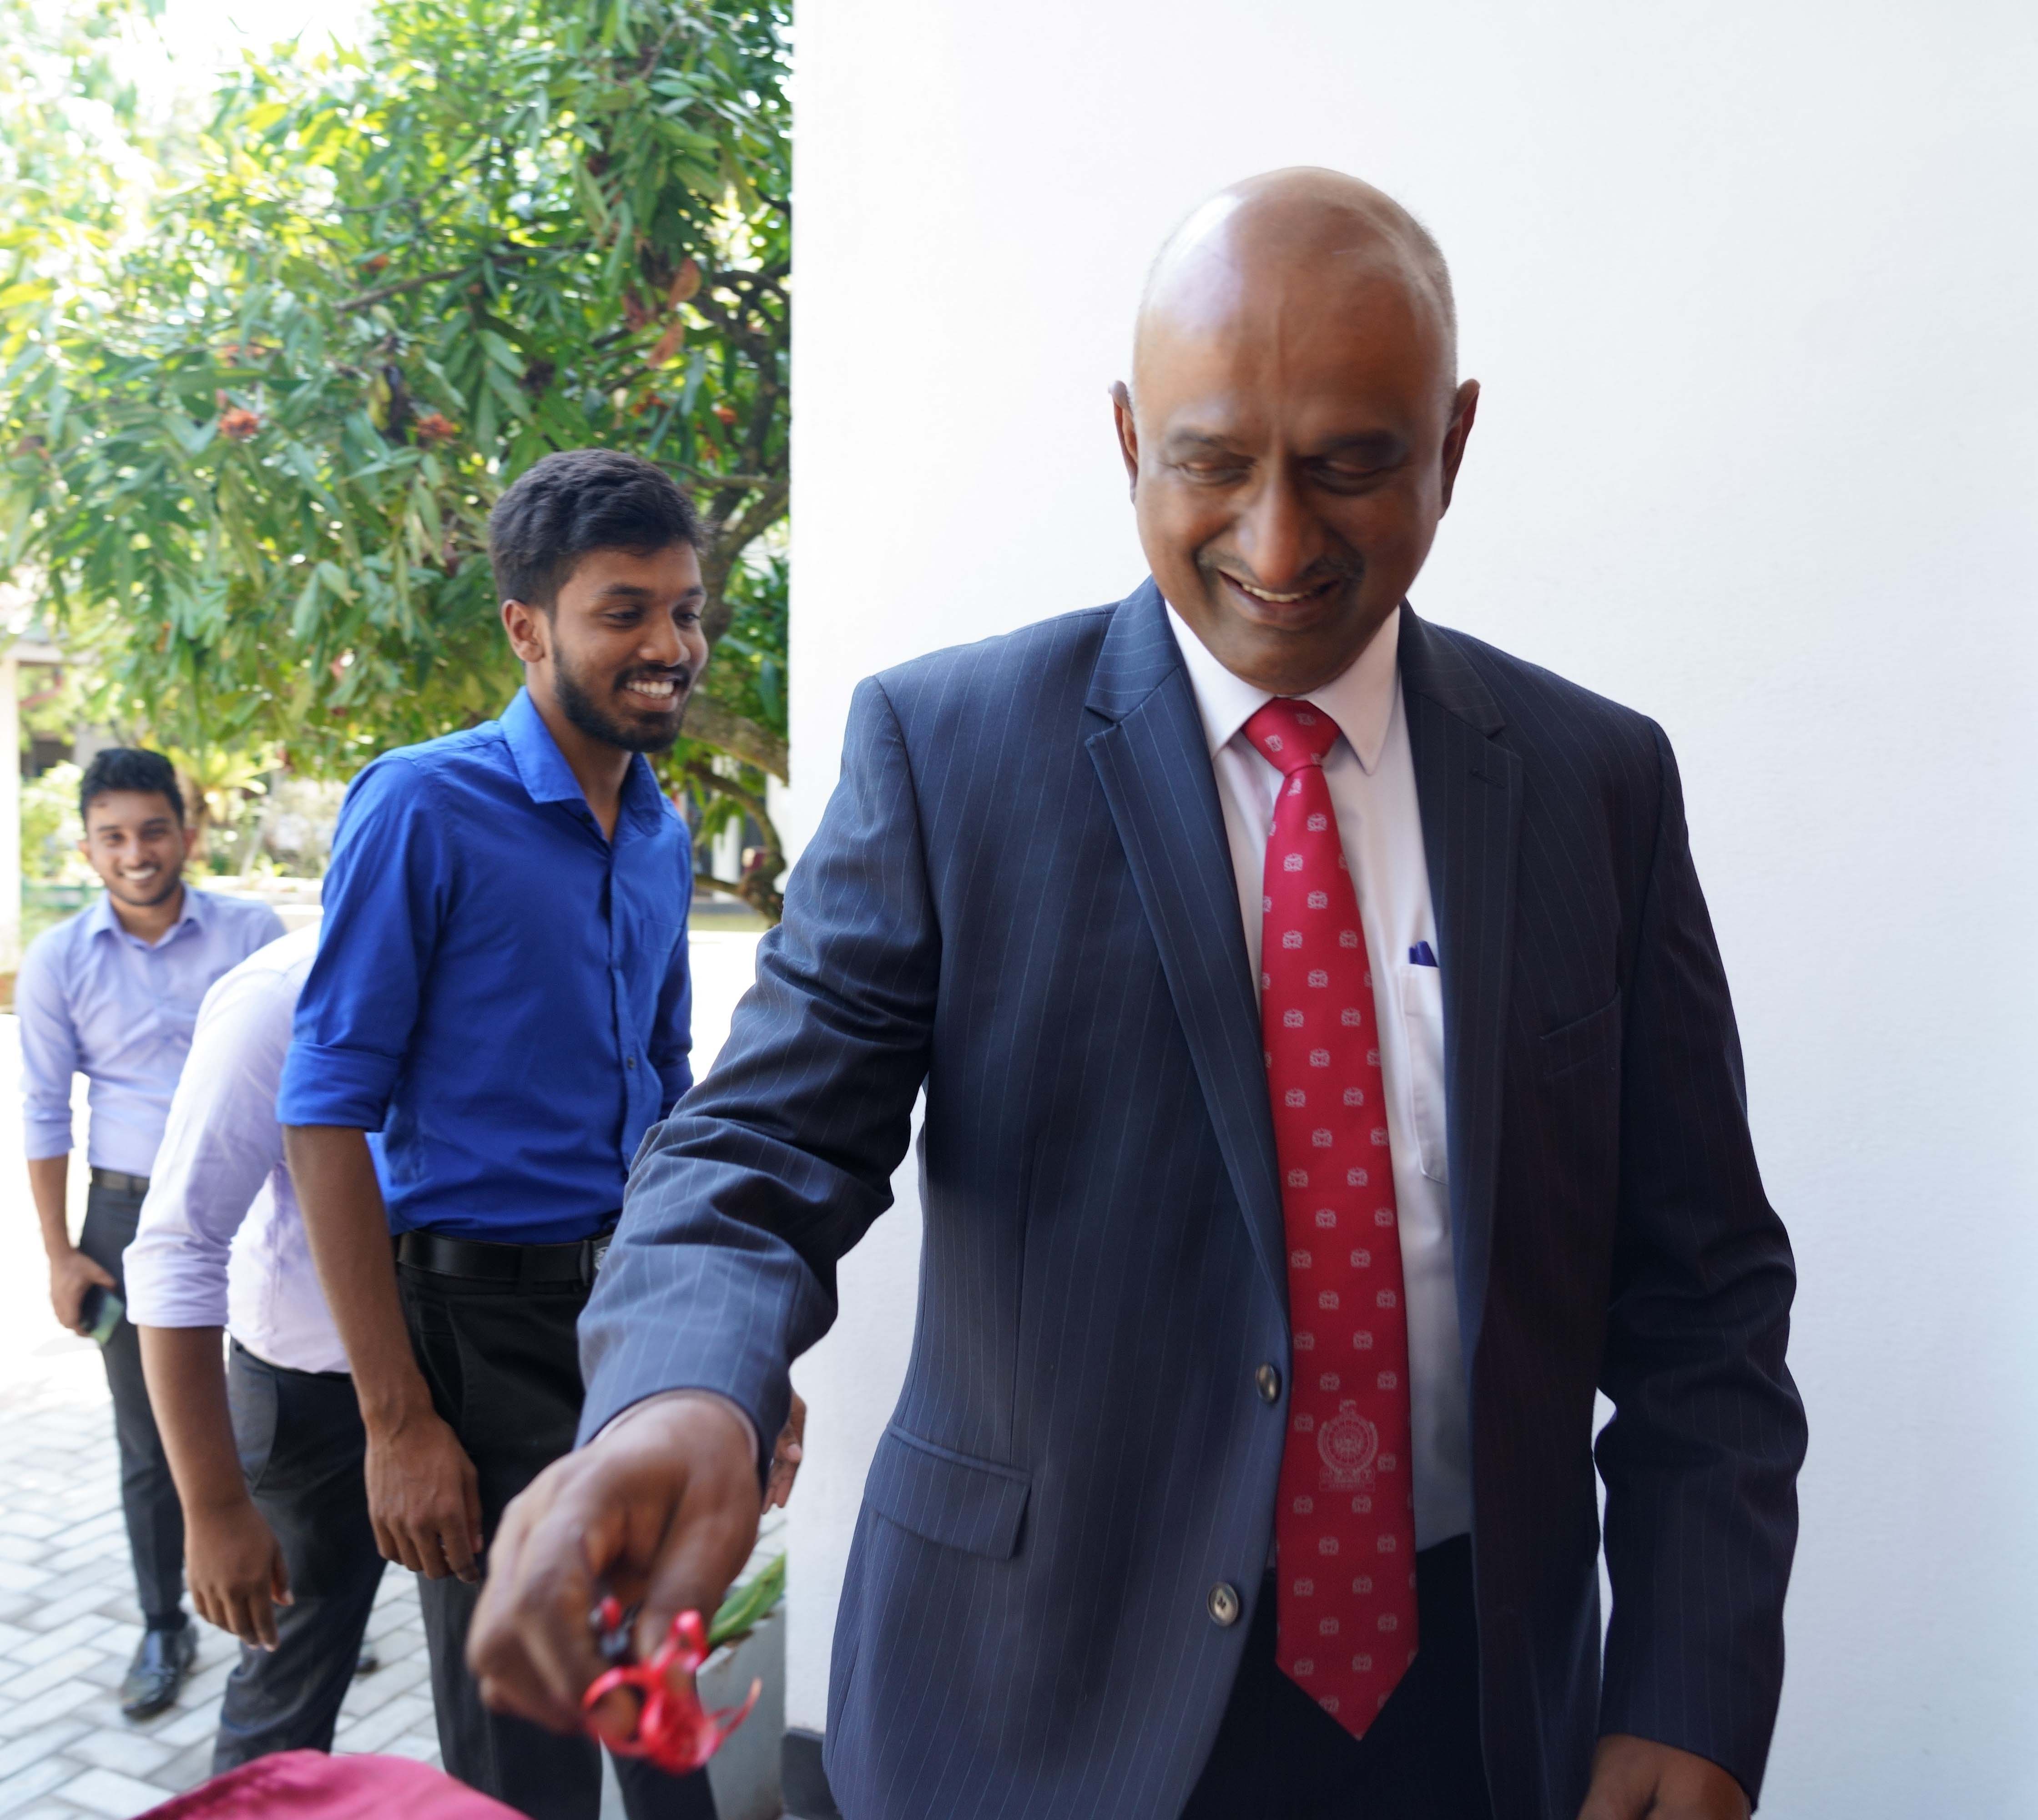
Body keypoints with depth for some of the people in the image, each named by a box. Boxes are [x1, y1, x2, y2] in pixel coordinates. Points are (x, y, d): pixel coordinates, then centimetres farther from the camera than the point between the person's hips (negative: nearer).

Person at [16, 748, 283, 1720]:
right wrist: (60, 1255, 0)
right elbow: (45, 1115, 3)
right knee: (150, 1446, 11)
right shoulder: (57, 961, -2)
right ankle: (164, 1630, 30)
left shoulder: (252, 931, -4)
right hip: (131, 1216, 1)